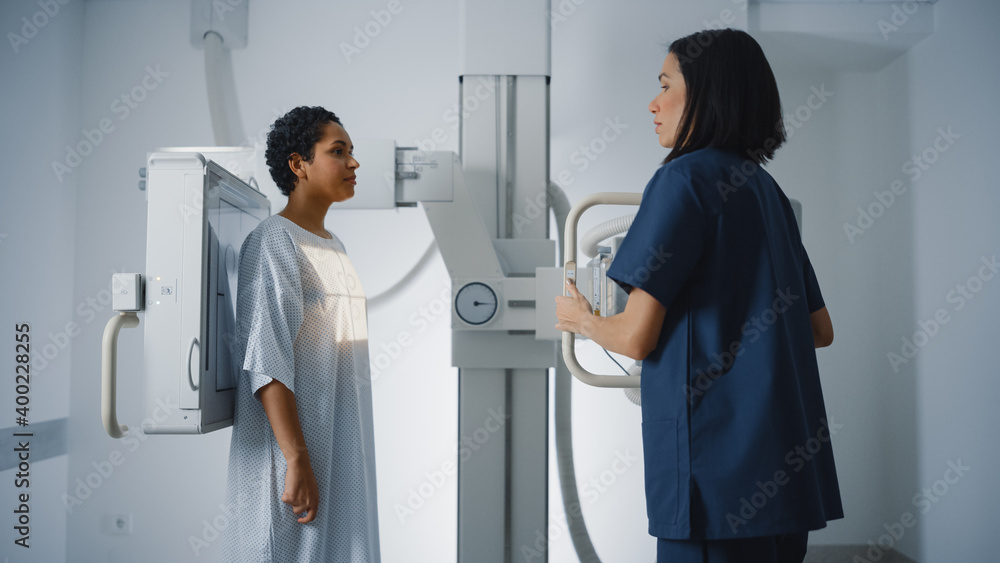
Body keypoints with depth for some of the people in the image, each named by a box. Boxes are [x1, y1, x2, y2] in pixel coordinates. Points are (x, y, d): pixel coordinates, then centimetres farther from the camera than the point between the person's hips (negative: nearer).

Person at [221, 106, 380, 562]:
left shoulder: (334, 247, 15)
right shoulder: (272, 241, -11)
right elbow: (267, 358, -20)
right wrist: (297, 460, -24)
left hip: (341, 440, 8)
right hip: (293, 443, -8)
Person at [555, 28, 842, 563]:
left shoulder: (685, 177, -11)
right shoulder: (766, 188, 13)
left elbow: (636, 337, -15)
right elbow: (820, 330, 17)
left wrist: (580, 319, 5)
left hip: (719, 465, -8)